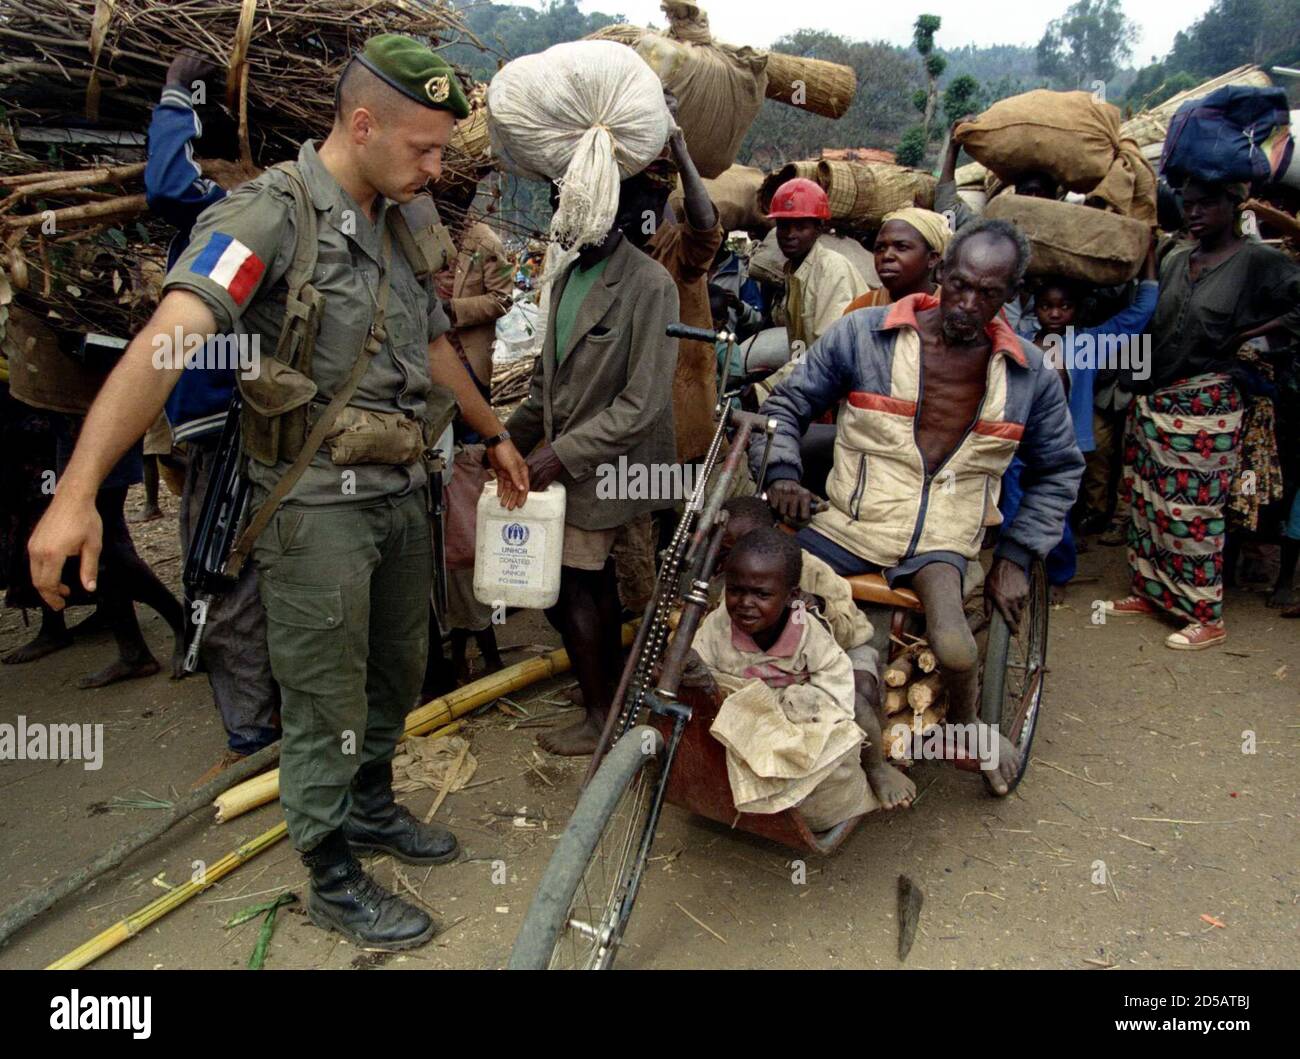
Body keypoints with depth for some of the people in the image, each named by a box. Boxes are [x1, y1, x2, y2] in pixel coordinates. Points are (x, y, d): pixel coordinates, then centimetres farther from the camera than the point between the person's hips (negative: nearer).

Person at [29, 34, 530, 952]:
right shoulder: (270, 214, -16)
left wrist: (495, 436, 29)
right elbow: (166, 340, -29)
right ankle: (334, 882, 25)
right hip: (318, 501, -7)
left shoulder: (401, 225, 9)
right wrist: (77, 492, -39)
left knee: (398, 670, 20)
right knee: (327, 703, 4)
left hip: (402, 491, 8)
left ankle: (371, 809, 44)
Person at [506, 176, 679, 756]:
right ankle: (612, 694, 33)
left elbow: (643, 403, -21)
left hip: (608, 467, -8)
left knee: (569, 583, -5)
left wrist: (564, 451, -21)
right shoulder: (567, 279, 10)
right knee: (595, 580, 17)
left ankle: (600, 715, 11)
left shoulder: (648, 284, -16)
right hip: (569, 461, 8)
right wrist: (512, 438, 17)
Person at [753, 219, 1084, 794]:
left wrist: (1016, 556, 6)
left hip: (942, 538, 0)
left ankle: (965, 727, 8)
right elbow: (788, 403, 8)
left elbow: (1059, 469, 17)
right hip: (851, 523, 1)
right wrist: (782, 473, -11)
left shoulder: (1029, 373, 6)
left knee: (955, 650, -29)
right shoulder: (862, 333, -1)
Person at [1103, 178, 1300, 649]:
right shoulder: (1174, 259, 11)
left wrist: (1254, 335, -12)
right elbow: (1151, 324, 11)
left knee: (1194, 509, -2)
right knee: (1146, 501, 12)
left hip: (1204, 406, -6)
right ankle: (1149, 592, 27)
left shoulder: (1258, 262, -7)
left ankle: (1207, 618, 10)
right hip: (1152, 401, 6)